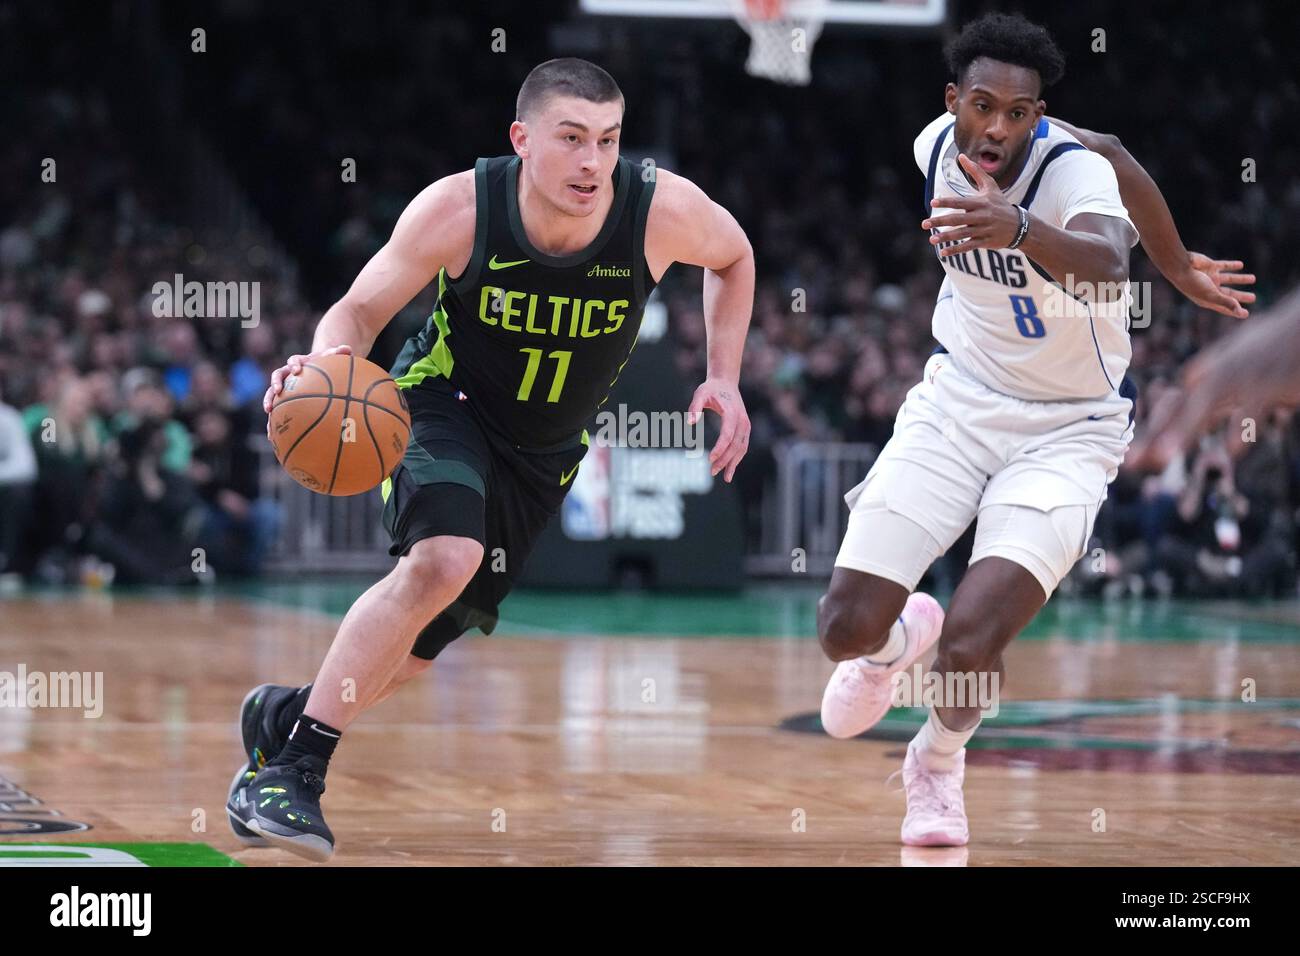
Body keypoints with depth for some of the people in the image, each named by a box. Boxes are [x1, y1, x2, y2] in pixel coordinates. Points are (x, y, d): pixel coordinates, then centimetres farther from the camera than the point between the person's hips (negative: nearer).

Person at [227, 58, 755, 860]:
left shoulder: (663, 210, -23)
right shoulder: (458, 211, -27)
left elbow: (733, 257, 1)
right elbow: (359, 312, -14)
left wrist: (725, 380, -7)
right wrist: (326, 369, -36)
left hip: (545, 453, 4)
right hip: (443, 403, -4)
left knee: (429, 636, 8)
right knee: (444, 560, -32)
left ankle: (287, 714, 36)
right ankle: (294, 767, -22)